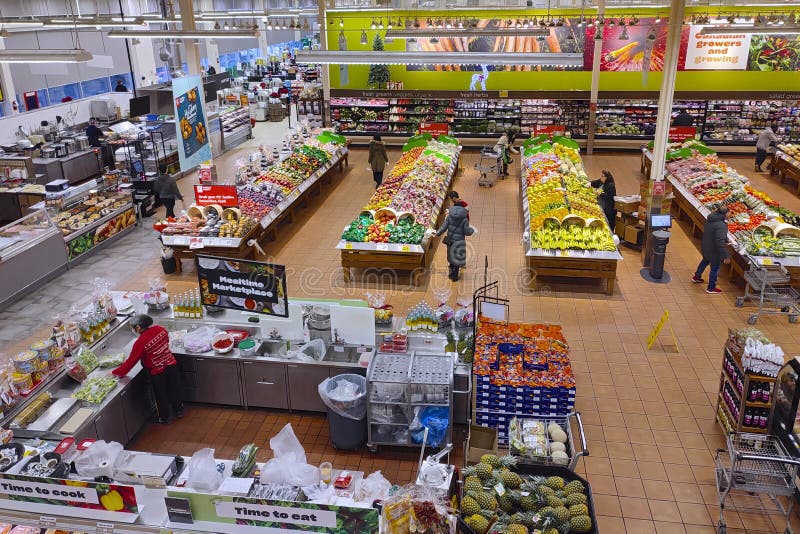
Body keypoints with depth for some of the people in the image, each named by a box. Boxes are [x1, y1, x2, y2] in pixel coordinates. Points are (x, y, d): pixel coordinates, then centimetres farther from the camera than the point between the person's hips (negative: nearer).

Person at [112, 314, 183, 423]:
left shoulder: (140, 343, -24)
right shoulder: (160, 329, -11)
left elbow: (131, 361, -17)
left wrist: (115, 372, -6)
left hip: (157, 372, -5)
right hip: (171, 365, 5)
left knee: (160, 396, 17)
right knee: (174, 389, 24)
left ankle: (165, 417, 35)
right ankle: (179, 410, 42)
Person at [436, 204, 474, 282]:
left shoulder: (450, 216, -9)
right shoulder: (464, 219, -20)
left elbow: (444, 227, -7)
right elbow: (467, 232, -14)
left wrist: (438, 233, 11)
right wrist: (472, 230, 8)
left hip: (450, 240, 4)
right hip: (459, 242, -4)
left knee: (452, 256, 25)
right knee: (458, 258, 14)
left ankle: (451, 273, 36)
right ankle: (455, 276, 22)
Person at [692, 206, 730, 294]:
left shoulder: (709, 219, -5)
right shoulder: (721, 226, -32)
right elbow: (720, 242, -36)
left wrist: (726, 240, 20)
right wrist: (725, 256, -31)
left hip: (705, 247, 8)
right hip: (714, 251, -8)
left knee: (705, 261, 33)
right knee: (715, 268, 10)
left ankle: (696, 277, 52)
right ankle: (711, 288, 24)